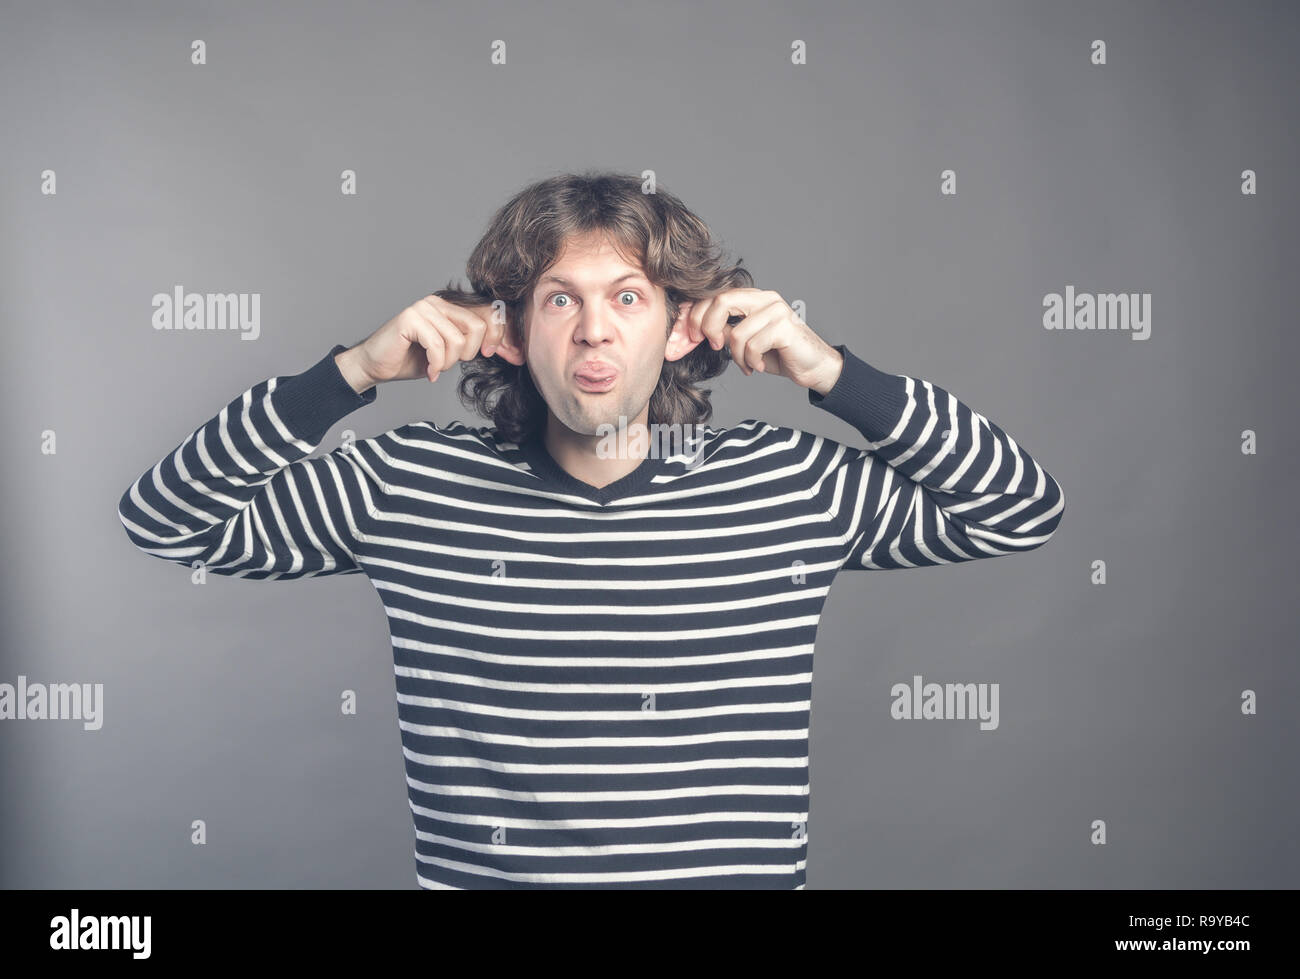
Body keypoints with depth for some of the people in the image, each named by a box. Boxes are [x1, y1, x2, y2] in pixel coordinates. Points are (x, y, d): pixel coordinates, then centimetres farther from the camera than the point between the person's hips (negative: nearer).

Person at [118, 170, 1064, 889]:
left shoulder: (788, 483, -1)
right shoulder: (414, 484, -2)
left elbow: (1025, 508, 2)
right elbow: (165, 517, 1)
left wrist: (836, 374, -7)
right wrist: (353, 372, -9)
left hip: (743, 870, 1)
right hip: (473, 872, 0)